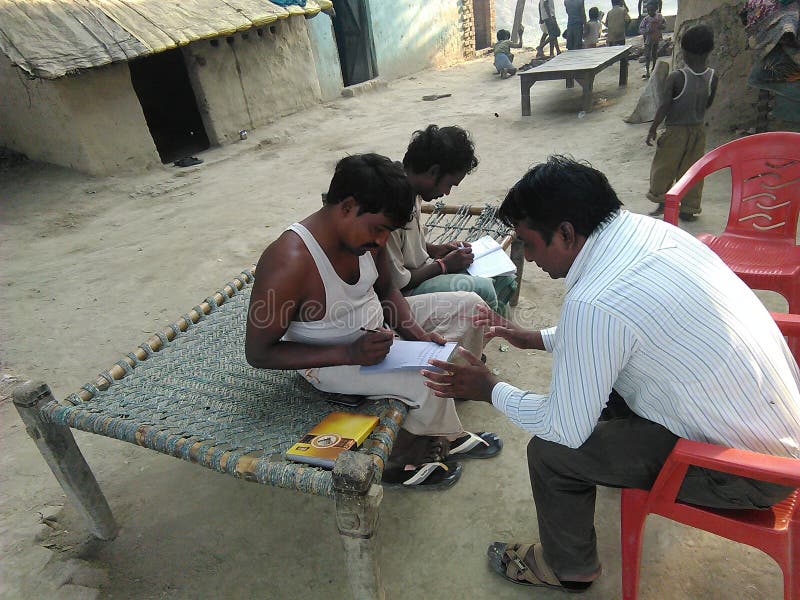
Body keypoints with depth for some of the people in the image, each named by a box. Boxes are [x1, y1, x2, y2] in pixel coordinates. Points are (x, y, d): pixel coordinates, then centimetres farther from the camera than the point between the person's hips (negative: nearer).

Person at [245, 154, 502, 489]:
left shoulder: (364, 234, -11)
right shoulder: (288, 263, -32)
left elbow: (386, 290, 7)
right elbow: (258, 352, -24)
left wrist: (416, 333, -12)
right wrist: (351, 354, -31)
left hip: (376, 331, 8)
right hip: (328, 360, -8)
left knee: (468, 305, 2)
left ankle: (438, 431, 9)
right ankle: (398, 462, 6)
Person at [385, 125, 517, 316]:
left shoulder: (410, 189, 0)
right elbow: (396, 283, -24)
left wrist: (436, 250, 2)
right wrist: (443, 264, -13)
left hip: (423, 269, 9)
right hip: (404, 292, -9)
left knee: (504, 279, 1)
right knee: (481, 288, -25)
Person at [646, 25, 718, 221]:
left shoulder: (676, 77, -19)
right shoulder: (712, 77, -5)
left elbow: (664, 107, -18)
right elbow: (708, 104, 7)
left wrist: (652, 130, -10)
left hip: (676, 130, -5)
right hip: (698, 130, 5)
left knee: (663, 166, 12)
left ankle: (661, 200, 16)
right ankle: (689, 208, 19)